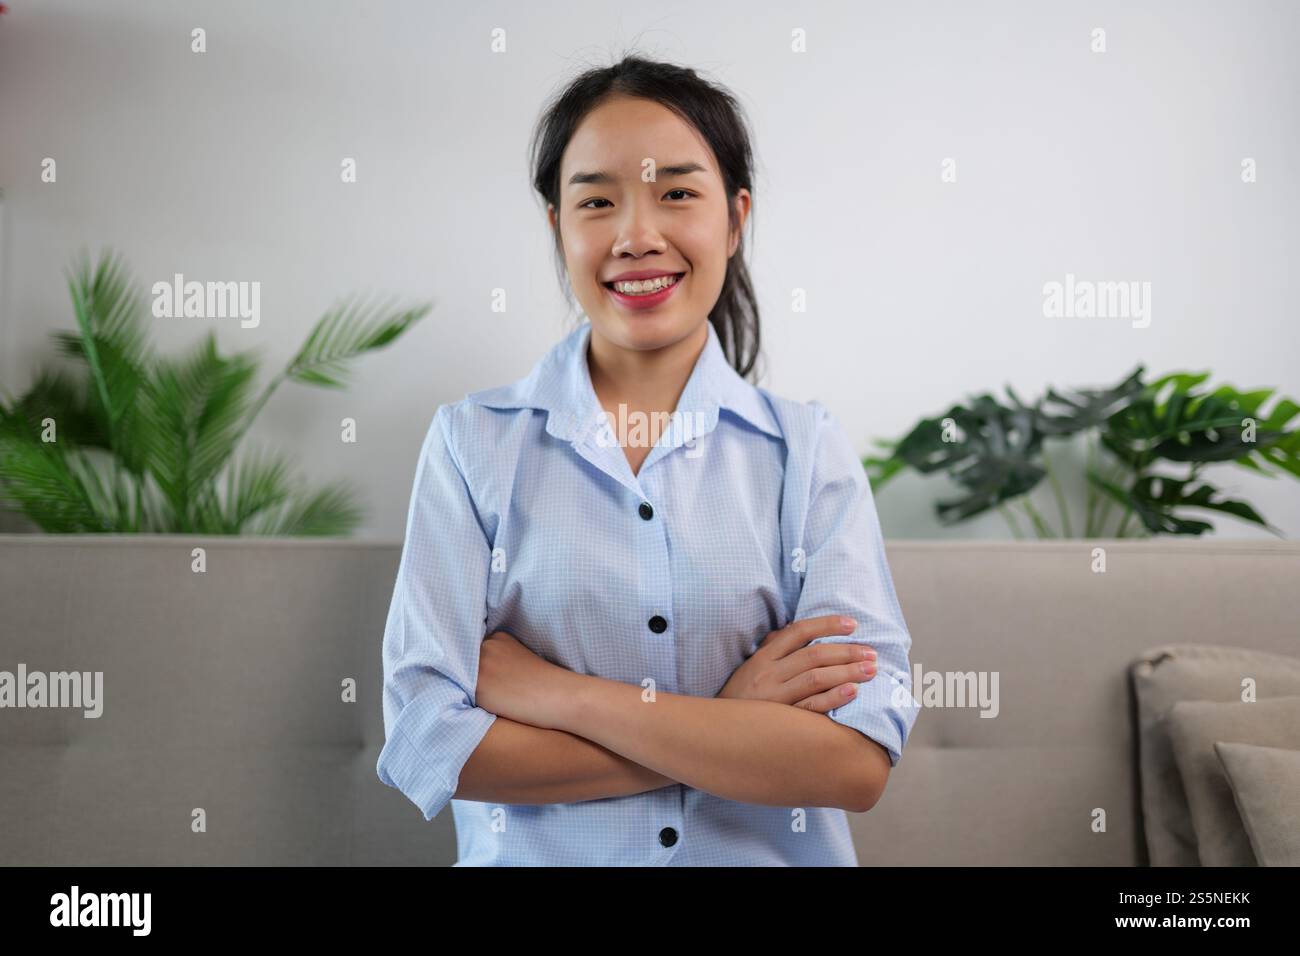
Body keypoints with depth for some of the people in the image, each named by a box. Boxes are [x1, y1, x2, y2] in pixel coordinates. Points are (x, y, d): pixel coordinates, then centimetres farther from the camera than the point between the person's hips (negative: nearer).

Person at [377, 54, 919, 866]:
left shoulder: (810, 451, -7)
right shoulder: (472, 441, -8)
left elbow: (860, 760, -17)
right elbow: (428, 745, -16)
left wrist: (557, 694, -20)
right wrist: (734, 732, -19)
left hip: (771, 851, 1)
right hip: (532, 852, 0)